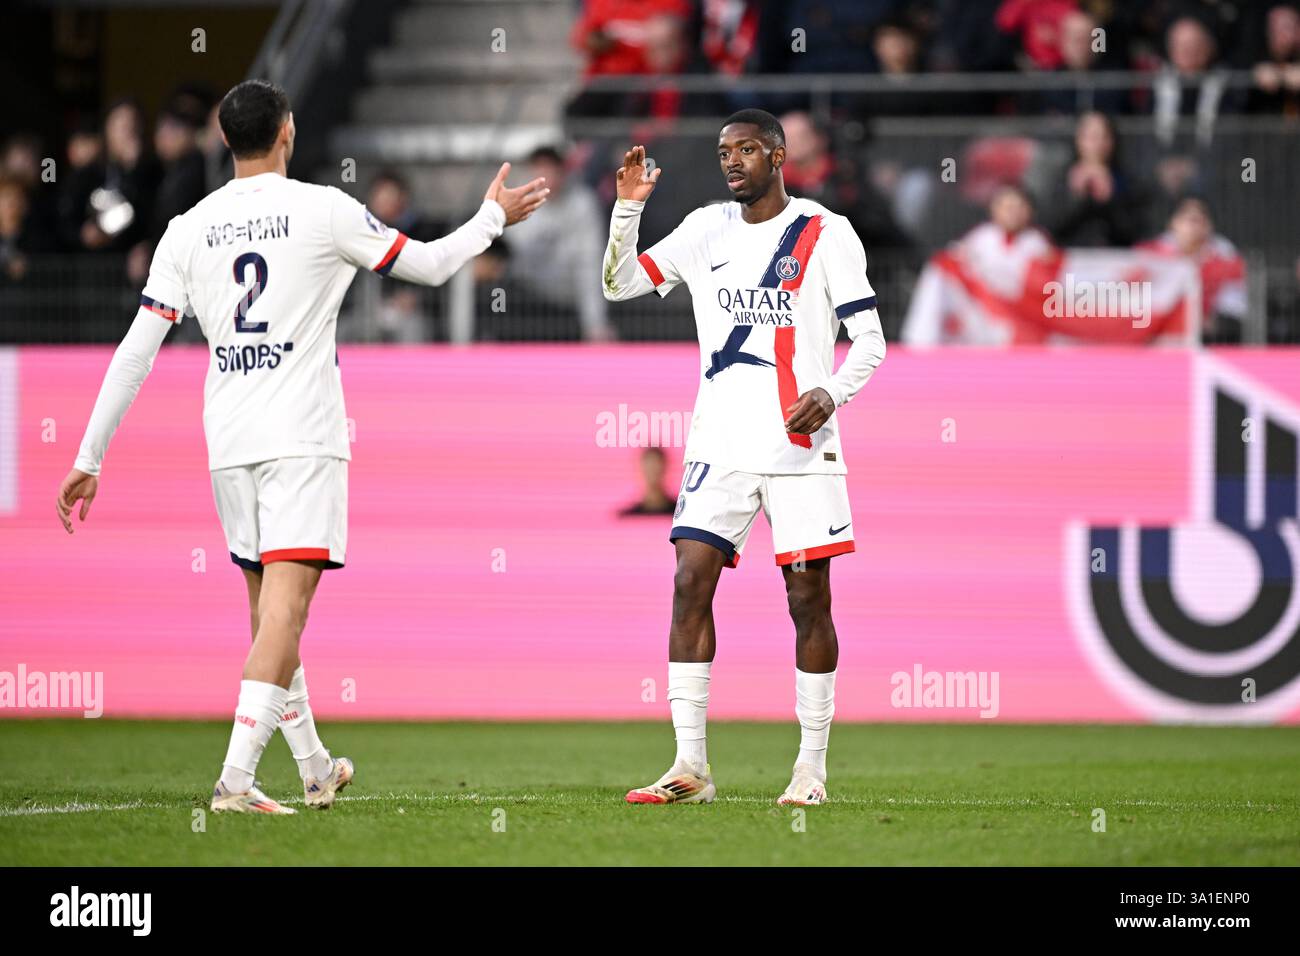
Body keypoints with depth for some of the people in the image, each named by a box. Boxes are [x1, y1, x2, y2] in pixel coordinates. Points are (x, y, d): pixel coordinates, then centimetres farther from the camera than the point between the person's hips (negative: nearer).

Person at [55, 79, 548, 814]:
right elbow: (430, 265, 9)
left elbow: (136, 353, 4)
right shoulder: (323, 209, -3)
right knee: (285, 605, -11)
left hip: (229, 445, 5)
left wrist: (89, 461, 7)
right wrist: (493, 218, 28)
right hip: (302, 436, -5)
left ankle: (316, 768, 28)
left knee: (269, 608, 17)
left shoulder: (189, 230, 6)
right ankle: (236, 777, -24)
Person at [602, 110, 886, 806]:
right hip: (720, 443, 3)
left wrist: (831, 394, -18)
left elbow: (869, 339, -1)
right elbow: (619, 284, 13)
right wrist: (628, 205, -1)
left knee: (808, 598, -1)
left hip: (801, 445, -3)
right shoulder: (706, 230, 11)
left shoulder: (825, 233, 0)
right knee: (690, 585, -7)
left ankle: (811, 768, 7)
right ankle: (690, 767, -6)